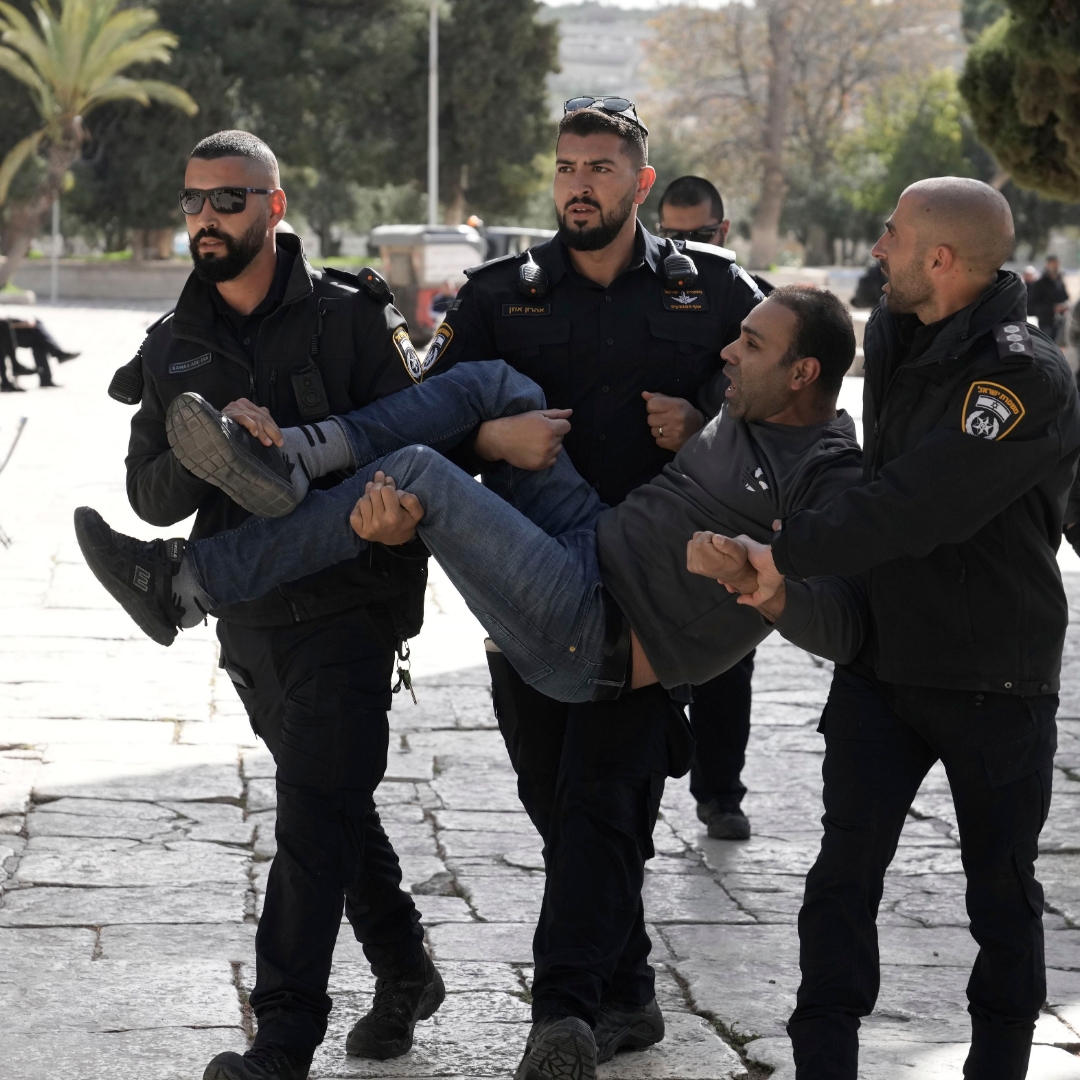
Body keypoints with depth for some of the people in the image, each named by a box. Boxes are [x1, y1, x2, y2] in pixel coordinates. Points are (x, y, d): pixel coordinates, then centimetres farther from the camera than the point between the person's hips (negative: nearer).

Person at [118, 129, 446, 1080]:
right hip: (249, 616, 6)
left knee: (313, 812, -11)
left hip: (347, 601, -6)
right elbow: (151, 495, 3)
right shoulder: (173, 349, 9)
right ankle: (404, 974, 33)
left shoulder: (348, 318, -6)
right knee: (335, 804, 17)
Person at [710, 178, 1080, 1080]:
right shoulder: (896, 341, 5)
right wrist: (805, 572, 3)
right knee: (845, 872, 1)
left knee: (1001, 888, 8)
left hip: (994, 682, -6)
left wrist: (790, 553, -28)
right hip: (881, 659, 6)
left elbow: (921, 505, -30)